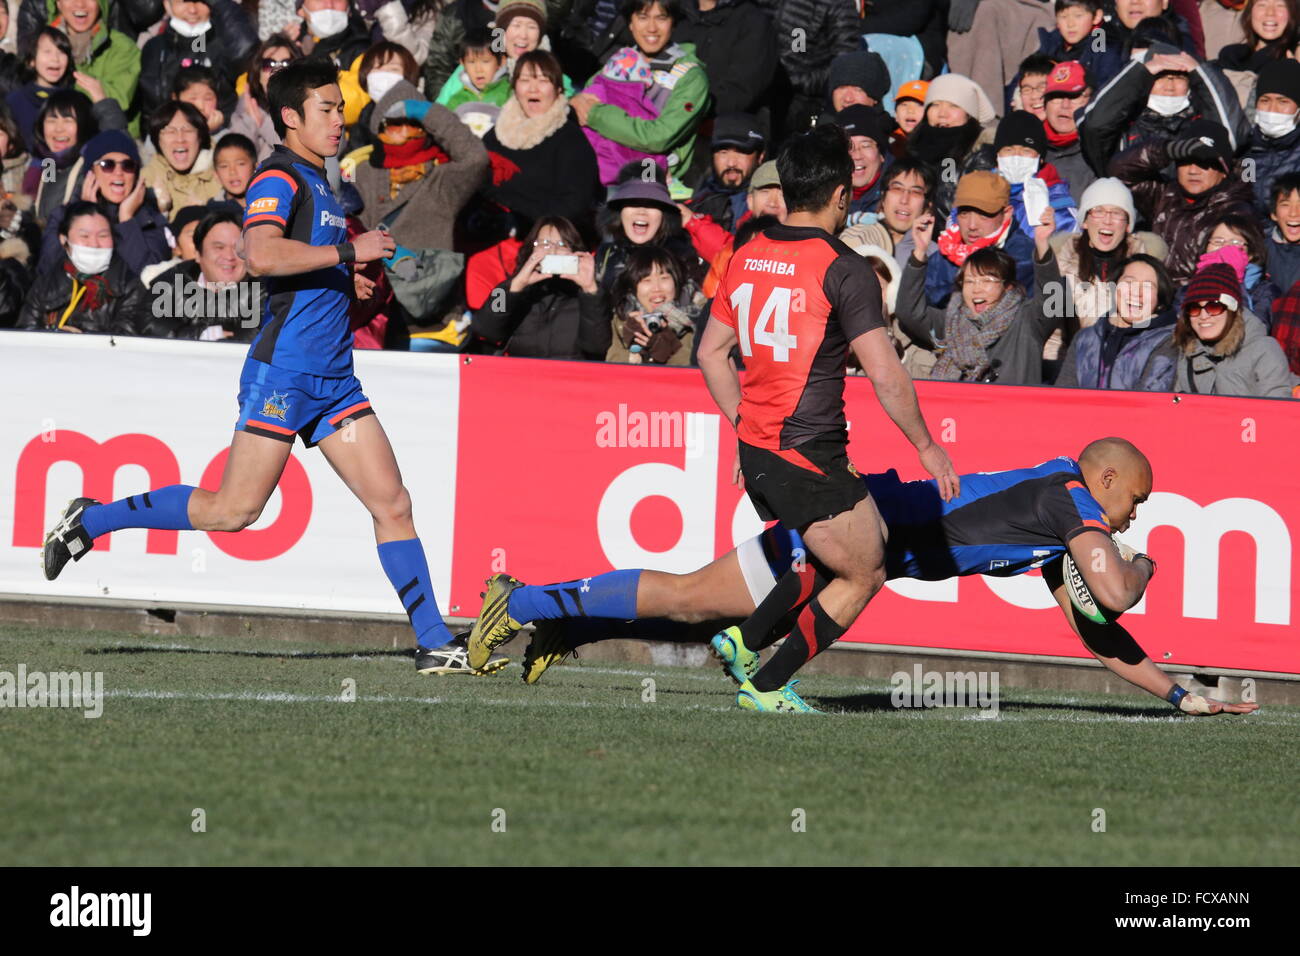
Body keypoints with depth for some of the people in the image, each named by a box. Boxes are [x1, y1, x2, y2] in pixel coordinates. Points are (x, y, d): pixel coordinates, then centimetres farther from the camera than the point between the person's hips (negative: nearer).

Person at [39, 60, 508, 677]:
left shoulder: (318, 183, 20)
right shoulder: (279, 178, -8)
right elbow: (261, 255, -26)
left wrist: (352, 271, 14)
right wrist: (348, 251, -21)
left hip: (333, 379, 9)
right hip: (283, 370, -9)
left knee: (392, 504, 0)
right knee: (235, 509, -8)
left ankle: (434, 644, 1)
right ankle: (90, 521, 6)